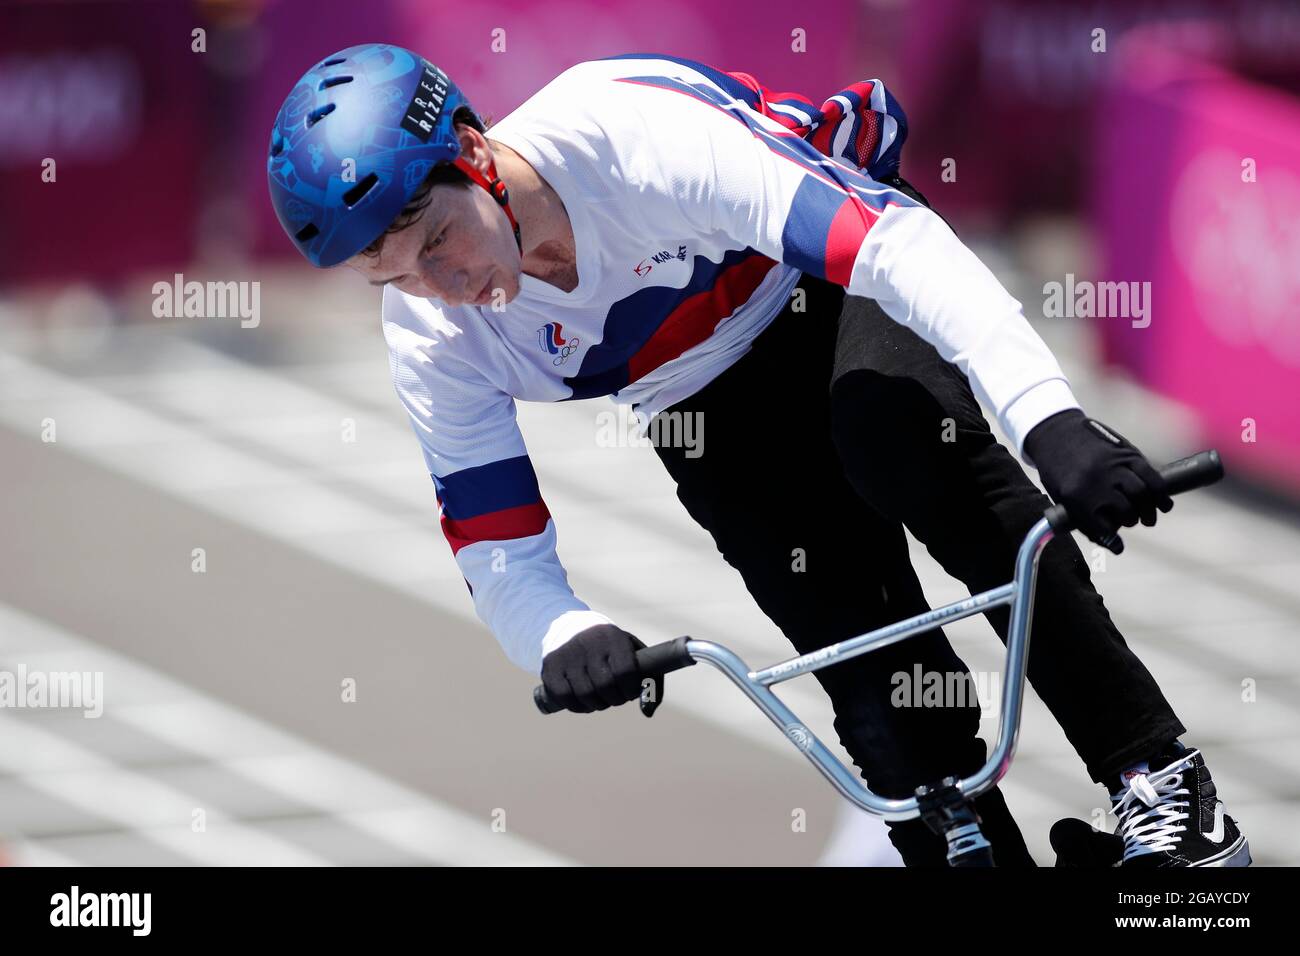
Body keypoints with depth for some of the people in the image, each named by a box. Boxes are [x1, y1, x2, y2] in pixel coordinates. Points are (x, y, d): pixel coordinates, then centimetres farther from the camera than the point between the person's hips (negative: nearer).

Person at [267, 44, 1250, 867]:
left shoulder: (634, 130, -39)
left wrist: (1051, 419, -57)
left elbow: (892, 237, -45)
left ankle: (1159, 776, -25)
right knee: (864, 658, -12)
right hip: (713, 404, 4)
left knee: (898, 447, -32)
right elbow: (500, 556, -16)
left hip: (842, 283, -4)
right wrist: (566, 637, -42)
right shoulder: (435, 340, -23)